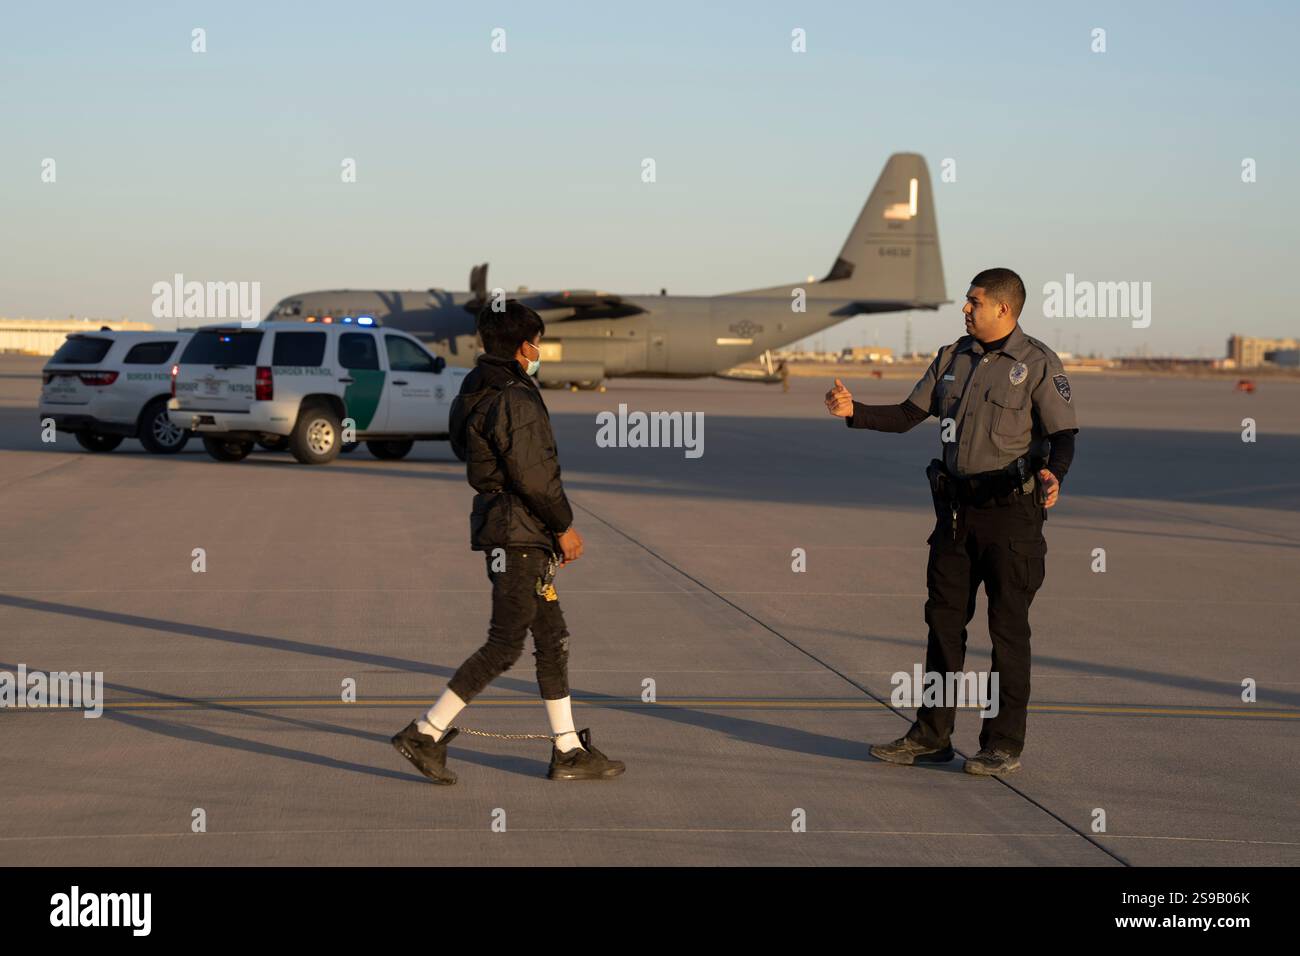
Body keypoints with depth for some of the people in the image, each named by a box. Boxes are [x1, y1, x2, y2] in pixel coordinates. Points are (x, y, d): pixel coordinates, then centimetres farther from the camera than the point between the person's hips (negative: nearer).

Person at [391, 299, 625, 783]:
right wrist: (564, 527, -8)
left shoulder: (475, 395, 13)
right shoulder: (514, 399, -18)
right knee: (505, 644, -6)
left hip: (500, 524, 10)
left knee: (553, 639, 12)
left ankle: (568, 752, 16)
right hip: (518, 531, -10)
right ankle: (425, 733, -2)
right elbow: (533, 475, -21)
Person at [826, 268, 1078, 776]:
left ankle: (1004, 744, 6)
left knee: (1008, 629, -1)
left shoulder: (1039, 364, -6)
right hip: (957, 508, 6)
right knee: (944, 620, 9)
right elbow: (907, 415, 13)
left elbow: (1063, 434, -10)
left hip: (1010, 510, -6)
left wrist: (1052, 474, -30)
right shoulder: (952, 358, 11)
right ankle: (931, 735, 17)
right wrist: (854, 411, 0)